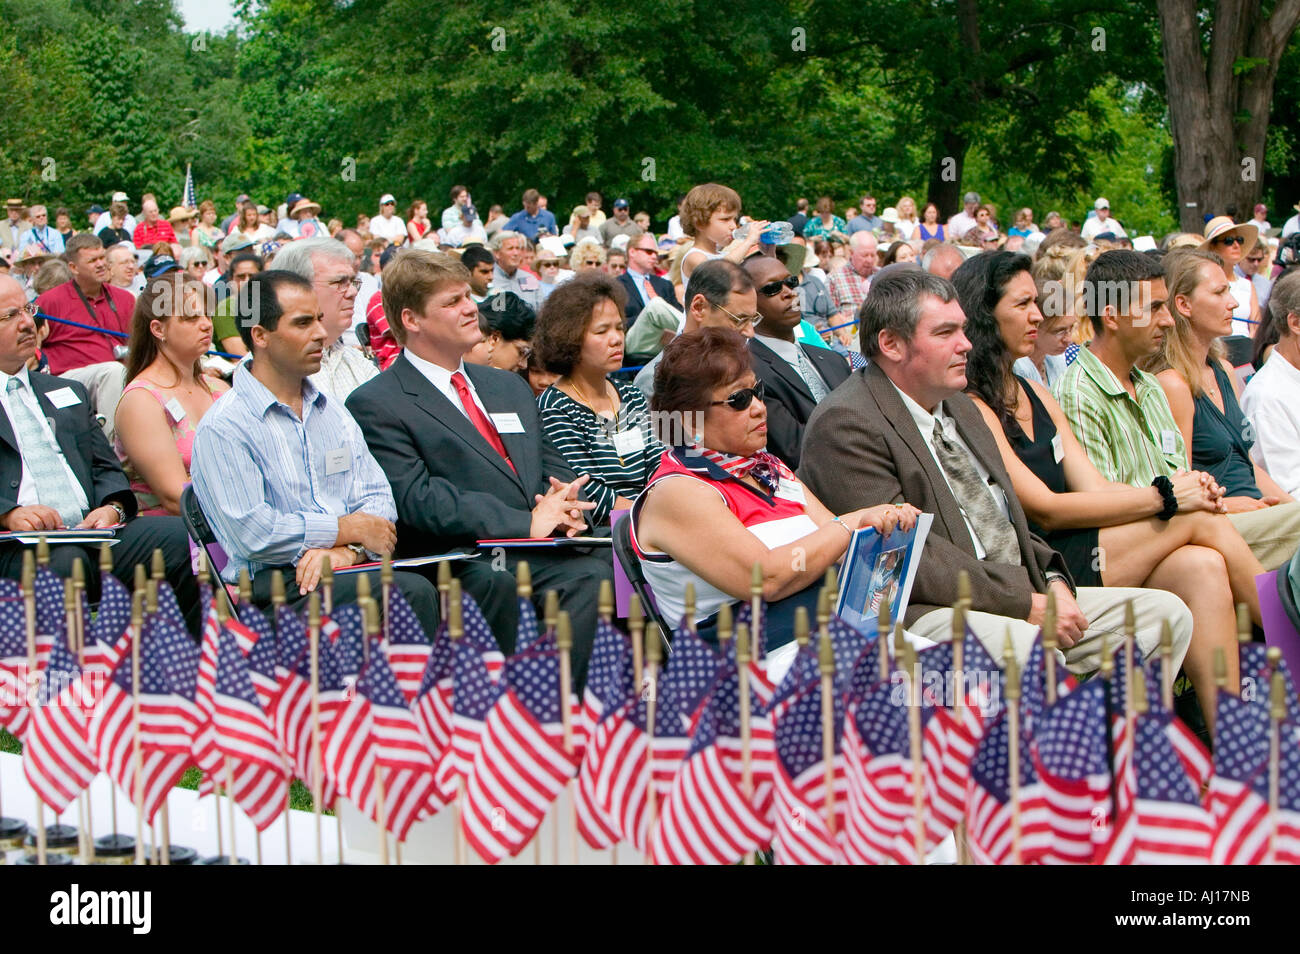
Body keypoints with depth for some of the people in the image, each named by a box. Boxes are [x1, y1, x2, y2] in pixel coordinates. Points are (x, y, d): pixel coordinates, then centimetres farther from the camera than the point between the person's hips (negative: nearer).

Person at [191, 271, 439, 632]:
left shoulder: (333, 413, 21)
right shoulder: (223, 428, -3)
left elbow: (377, 496, 12)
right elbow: (255, 532, -14)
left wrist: (348, 551, -10)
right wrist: (351, 529, -5)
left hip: (352, 568, 6)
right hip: (273, 585, -6)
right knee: (412, 591, -32)